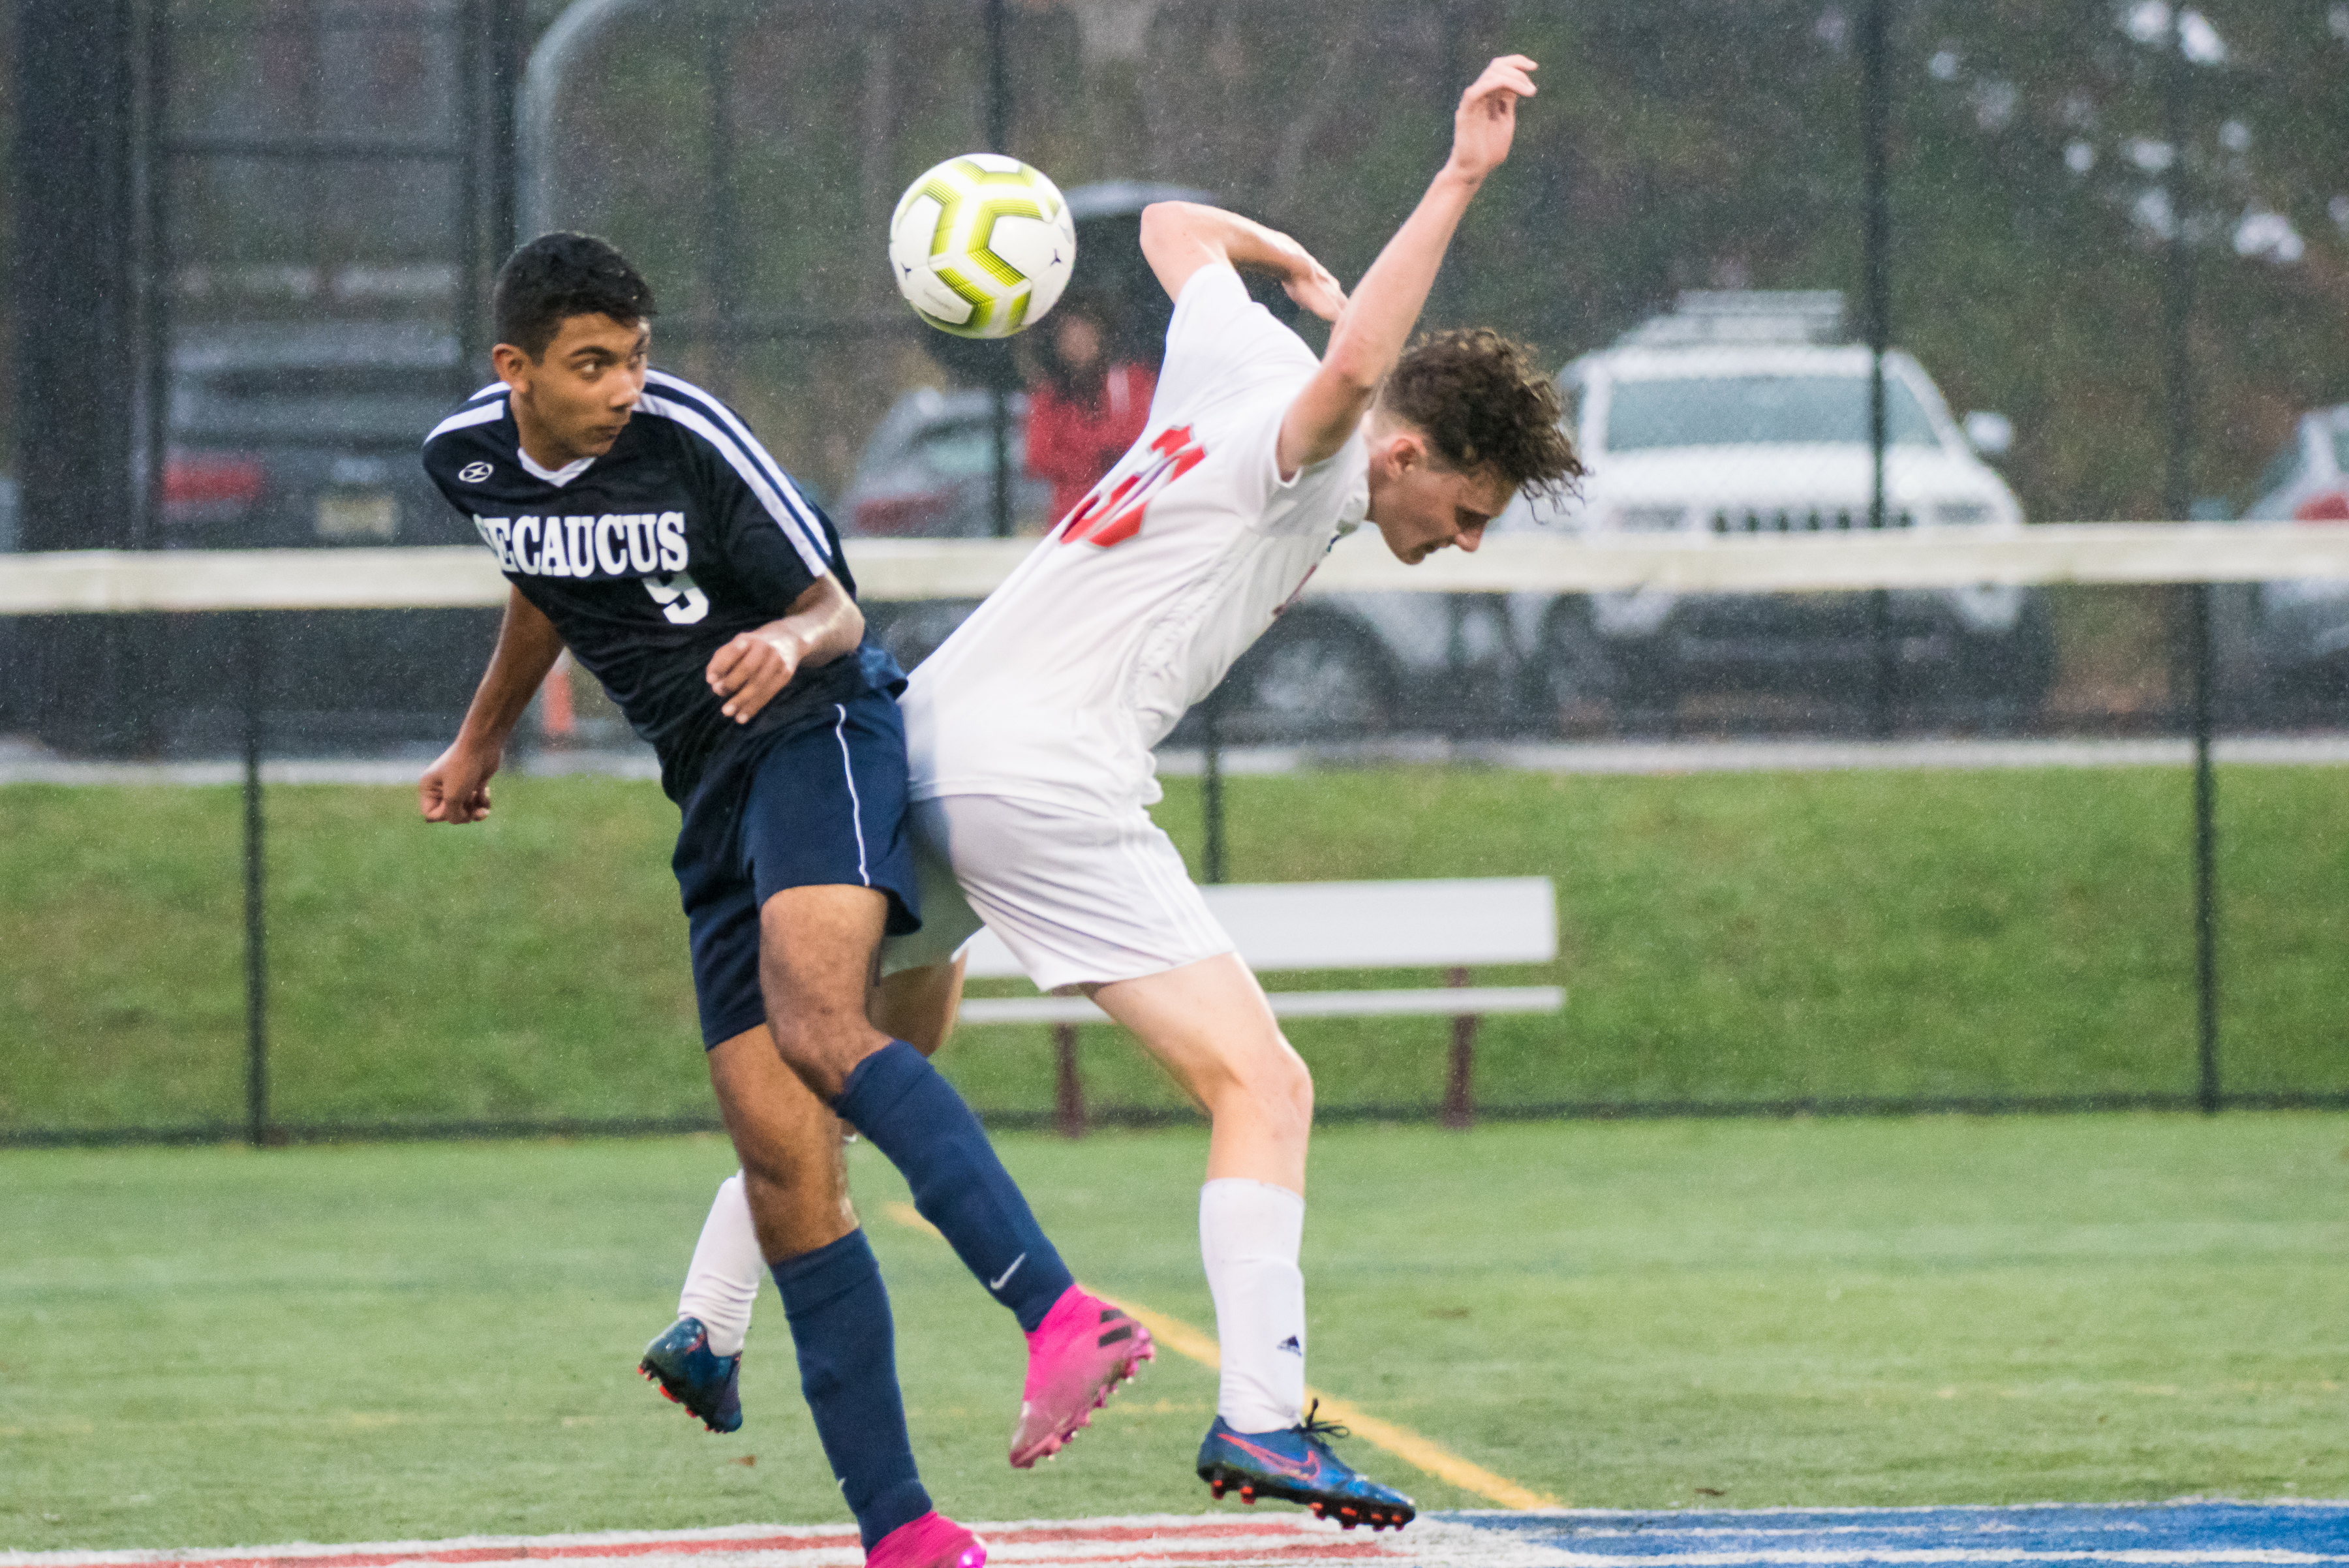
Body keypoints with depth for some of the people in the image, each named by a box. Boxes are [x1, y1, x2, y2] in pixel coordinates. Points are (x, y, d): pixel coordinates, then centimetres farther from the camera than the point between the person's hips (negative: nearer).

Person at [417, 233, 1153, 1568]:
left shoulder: (690, 440, -14)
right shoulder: (469, 460, 5)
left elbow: (836, 610, -8)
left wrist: (790, 643, -30)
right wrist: (484, 738, 39)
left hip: (816, 729, -6)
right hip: (717, 794, 6)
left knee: (816, 1022, -34)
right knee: (783, 1162, -5)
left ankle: (1063, 1313, -47)